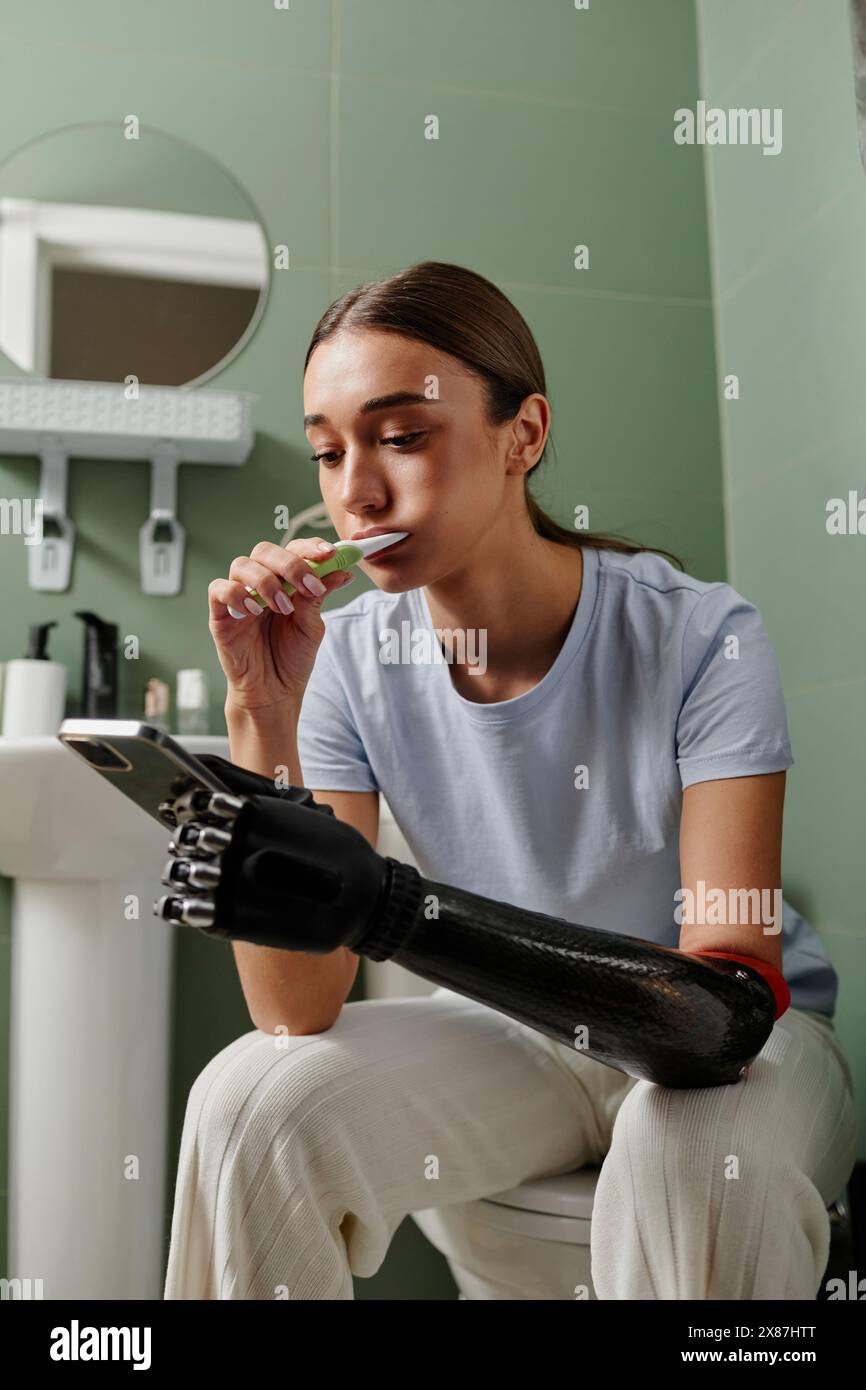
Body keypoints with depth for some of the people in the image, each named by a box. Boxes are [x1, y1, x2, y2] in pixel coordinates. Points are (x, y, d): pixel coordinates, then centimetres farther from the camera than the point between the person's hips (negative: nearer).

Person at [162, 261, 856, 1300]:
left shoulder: (700, 638, -21)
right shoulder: (352, 662, -13)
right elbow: (299, 1011, -18)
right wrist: (263, 712, -30)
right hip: (510, 1035, 2)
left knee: (694, 1165, -35)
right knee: (249, 1104, -21)